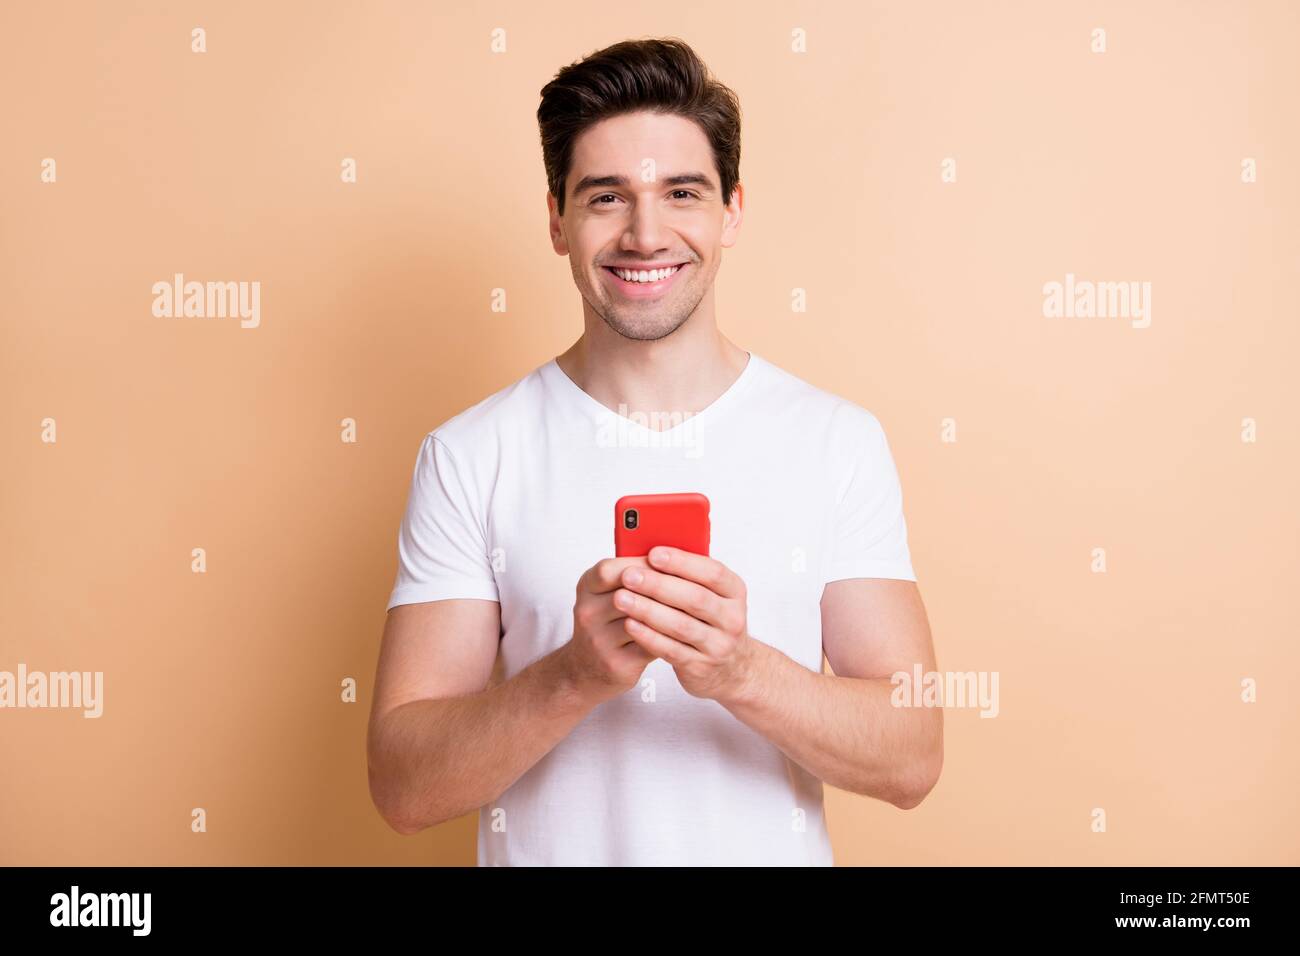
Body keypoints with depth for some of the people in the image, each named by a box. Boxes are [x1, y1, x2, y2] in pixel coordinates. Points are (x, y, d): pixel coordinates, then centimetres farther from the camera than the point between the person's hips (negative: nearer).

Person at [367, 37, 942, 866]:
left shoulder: (842, 442, -9)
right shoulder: (466, 459, -10)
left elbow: (913, 759, -11)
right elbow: (403, 788, -12)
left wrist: (742, 671, -28)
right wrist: (576, 676, -28)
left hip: (775, 846, 1)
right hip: (544, 847, 0)